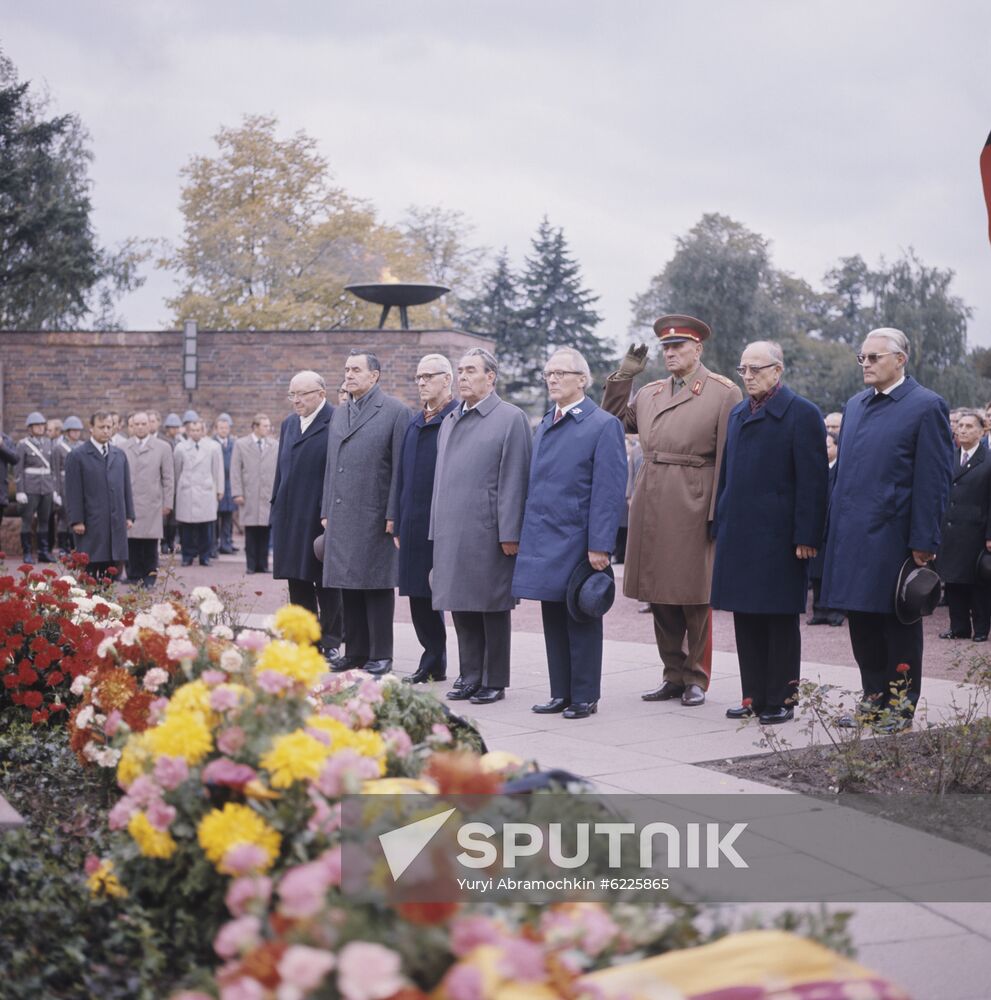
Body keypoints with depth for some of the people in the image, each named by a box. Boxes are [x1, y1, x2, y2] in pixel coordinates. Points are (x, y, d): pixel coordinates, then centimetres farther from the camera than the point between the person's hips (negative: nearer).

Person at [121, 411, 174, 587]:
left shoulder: (162, 448, 5)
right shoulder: (124, 448, 9)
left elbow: (169, 478, 5)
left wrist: (168, 503, 1)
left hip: (151, 505, -1)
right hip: (128, 504, 2)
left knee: (150, 544, -2)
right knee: (131, 543, -1)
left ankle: (150, 577, 7)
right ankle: (133, 577, 5)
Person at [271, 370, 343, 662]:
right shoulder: (288, 424, 15)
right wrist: (276, 508, 16)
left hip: (322, 518, -7)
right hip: (290, 518, 7)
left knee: (327, 585, 2)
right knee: (298, 585, 11)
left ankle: (330, 643, 11)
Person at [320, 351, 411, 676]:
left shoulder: (395, 411, -4)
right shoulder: (339, 414, 17)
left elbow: (399, 467, -8)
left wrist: (392, 515, -12)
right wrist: (326, 512, 14)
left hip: (374, 517, -6)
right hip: (342, 518, 6)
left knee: (376, 586, -2)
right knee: (348, 585, 9)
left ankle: (380, 656, 6)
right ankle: (355, 652, 17)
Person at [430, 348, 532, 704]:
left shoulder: (511, 418, -4)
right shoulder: (450, 421, 17)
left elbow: (513, 480, -9)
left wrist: (509, 533, -14)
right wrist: (437, 528, 14)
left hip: (489, 532, -6)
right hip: (452, 533, 7)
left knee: (493, 607, 1)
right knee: (461, 607, 10)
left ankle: (495, 681, 10)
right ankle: (469, 676, 20)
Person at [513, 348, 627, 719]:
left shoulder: (603, 425, -7)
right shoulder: (543, 425, 15)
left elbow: (610, 490, -12)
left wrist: (600, 546, -17)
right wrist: (527, 537, 13)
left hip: (578, 543, -7)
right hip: (543, 542, 7)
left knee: (582, 621, 2)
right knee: (553, 619, 11)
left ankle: (585, 697, 10)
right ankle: (561, 693, 19)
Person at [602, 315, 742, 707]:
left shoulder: (724, 392, -2)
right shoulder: (648, 393, 15)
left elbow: (729, 458, -7)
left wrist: (719, 514, -12)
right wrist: (622, 376, 12)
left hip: (692, 508, -6)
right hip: (650, 508, 6)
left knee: (694, 598, 3)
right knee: (659, 598, 11)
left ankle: (696, 678, 14)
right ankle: (673, 676, 21)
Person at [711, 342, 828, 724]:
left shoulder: (801, 413, -7)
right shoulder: (737, 414, 15)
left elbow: (812, 480, -11)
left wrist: (806, 536, -15)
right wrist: (720, 526, 12)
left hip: (778, 536, -7)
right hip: (738, 534, 7)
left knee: (781, 619, 2)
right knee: (746, 618, 10)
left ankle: (782, 699, 10)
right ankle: (754, 696, 18)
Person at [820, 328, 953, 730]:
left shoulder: (926, 407, -7)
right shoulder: (855, 405, 14)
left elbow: (934, 481, -10)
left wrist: (923, 542, -14)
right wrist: (833, 529, 13)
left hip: (893, 538, -6)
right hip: (852, 537, 7)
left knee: (900, 626, 4)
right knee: (862, 623, 11)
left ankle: (901, 707, 13)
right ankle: (874, 699, 22)